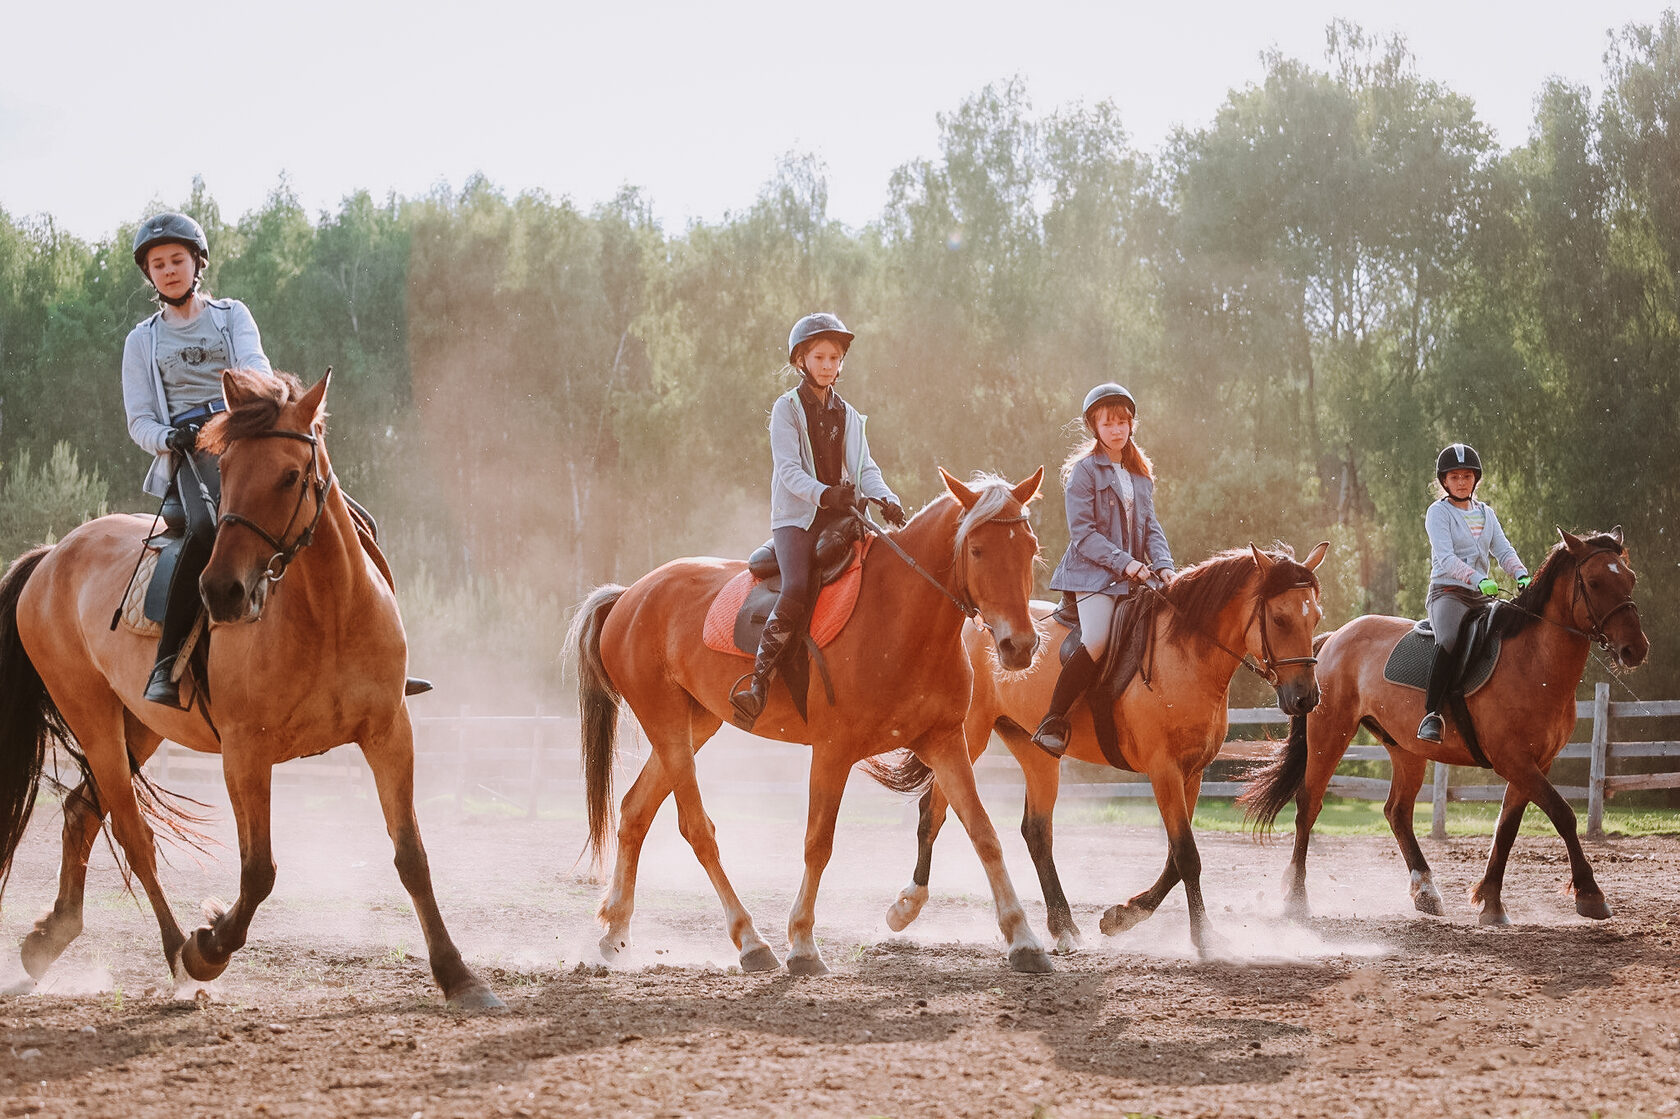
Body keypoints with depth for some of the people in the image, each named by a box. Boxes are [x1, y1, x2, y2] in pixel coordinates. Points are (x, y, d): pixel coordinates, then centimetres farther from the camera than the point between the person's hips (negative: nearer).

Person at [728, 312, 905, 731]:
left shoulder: (849, 416, 18)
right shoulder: (787, 409, 2)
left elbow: (865, 468, 9)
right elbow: (788, 469, -9)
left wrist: (885, 498, -12)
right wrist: (824, 493, -27)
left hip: (840, 519, 5)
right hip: (796, 519, -5)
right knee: (797, 589, -29)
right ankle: (757, 679, -22)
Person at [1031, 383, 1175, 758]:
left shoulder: (1140, 474, 18)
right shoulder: (1084, 471, -2)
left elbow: (1150, 527, 16)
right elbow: (1083, 533, -9)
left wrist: (1162, 564, -3)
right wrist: (1124, 562, -18)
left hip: (1133, 577, 7)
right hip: (1093, 572, -7)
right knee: (1097, 642, -27)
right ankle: (1052, 724, -21)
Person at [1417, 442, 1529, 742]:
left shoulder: (1486, 513, 18)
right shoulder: (1438, 512, -1)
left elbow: (1503, 551, 10)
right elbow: (1445, 558, -14)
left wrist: (1522, 576, -12)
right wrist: (1478, 579, -29)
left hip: (1482, 598, 7)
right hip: (1447, 591, -7)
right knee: (1449, 640, -36)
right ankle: (1431, 715, -34)